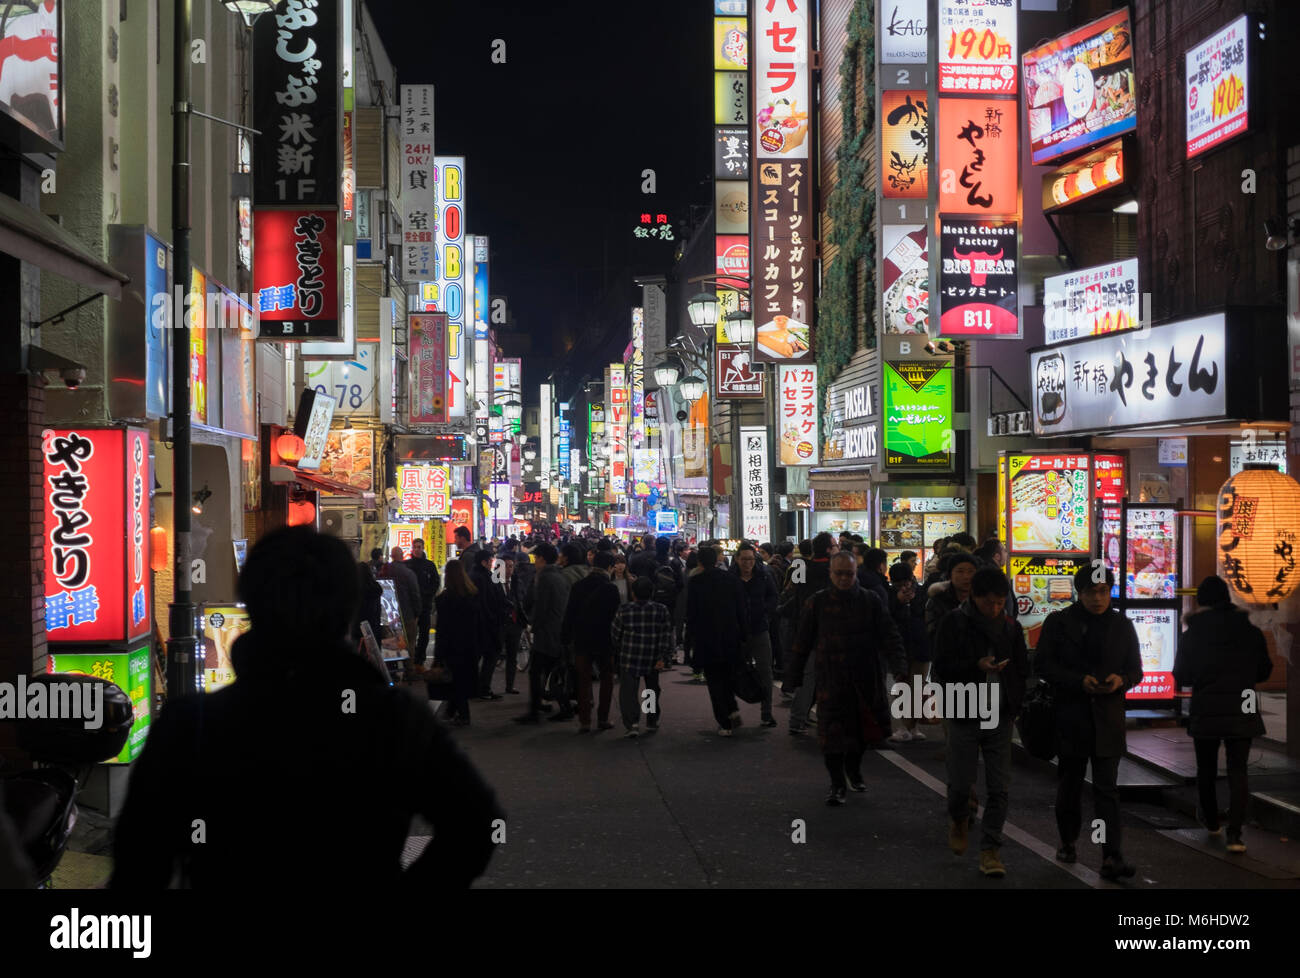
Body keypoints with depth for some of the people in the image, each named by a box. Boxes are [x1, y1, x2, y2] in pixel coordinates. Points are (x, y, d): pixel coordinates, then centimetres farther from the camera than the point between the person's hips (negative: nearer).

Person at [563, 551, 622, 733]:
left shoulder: (578, 587, -1)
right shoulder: (610, 588, -13)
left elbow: (569, 614, 3)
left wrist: (566, 636, 11)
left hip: (582, 641, 3)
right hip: (605, 642, -3)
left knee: (583, 680, 8)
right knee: (607, 678, 13)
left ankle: (584, 721, 4)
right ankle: (603, 719, 12)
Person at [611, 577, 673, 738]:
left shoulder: (623, 611, -4)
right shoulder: (661, 611, -2)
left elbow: (615, 635, 4)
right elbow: (667, 635, -6)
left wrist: (618, 652, 20)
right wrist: (662, 656, -5)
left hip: (629, 659, -2)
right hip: (653, 660, 2)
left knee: (628, 691, -2)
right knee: (652, 689, 21)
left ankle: (632, 722, -19)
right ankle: (652, 721, 32)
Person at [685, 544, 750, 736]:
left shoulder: (695, 583, -8)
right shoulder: (731, 580, -2)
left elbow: (691, 613, -5)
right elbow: (741, 611, 0)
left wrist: (691, 637, 5)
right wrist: (743, 636, 7)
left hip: (706, 640, -3)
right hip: (731, 638, 3)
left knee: (714, 681, 5)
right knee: (727, 676, 22)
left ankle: (725, 724, 4)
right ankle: (733, 710, 5)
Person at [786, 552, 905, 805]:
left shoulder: (870, 601, 1)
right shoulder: (817, 603, 0)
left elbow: (889, 635, 0)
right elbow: (803, 641, 5)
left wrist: (898, 665, -14)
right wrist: (793, 676, 5)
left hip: (866, 679, 2)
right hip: (831, 679, -2)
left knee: (862, 729, 13)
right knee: (833, 732, -5)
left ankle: (853, 769, 39)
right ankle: (837, 784, 8)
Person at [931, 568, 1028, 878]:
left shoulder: (1011, 628, 7)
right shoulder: (954, 623, -4)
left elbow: (1022, 670, 16)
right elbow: (941, 667, -8)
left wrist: (1014, 707, 5)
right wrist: (977, 666, -22)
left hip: (1000, 718, 3)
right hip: (964, 716, -2)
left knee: (1000, 788, -2)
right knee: (961, 782, 2)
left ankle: (990, 850, 8)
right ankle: (958, 820, 34)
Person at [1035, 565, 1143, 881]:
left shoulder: (1122, 626, 8)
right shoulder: (1059, 623, 1)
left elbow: (1136, 669, 12)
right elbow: (1043, 664, -4)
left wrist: (1122, 680, -12)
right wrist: (1079, 681, -17)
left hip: (1108, 718, 0)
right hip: (1070, 716, 0)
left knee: (1107, 789, -6)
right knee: (1069, 784, 13)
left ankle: (1112, 858, -10)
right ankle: (1067, 842, 32)